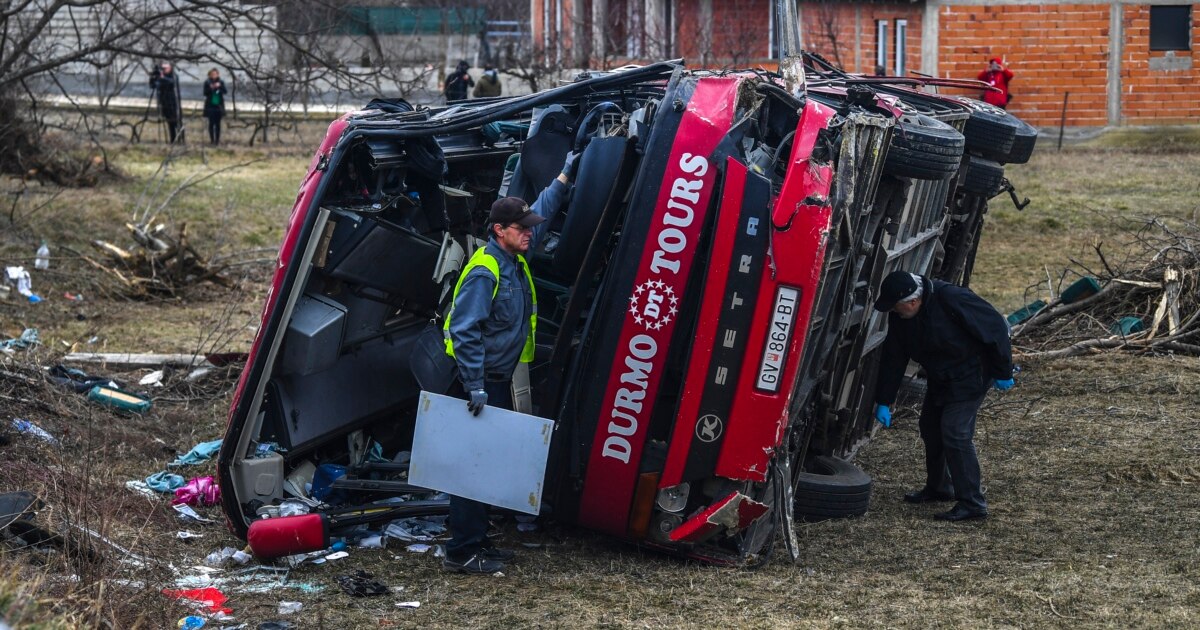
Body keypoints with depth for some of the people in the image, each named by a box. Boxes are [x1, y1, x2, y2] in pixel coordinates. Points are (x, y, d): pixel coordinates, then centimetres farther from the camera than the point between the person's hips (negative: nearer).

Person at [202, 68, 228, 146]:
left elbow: (225, 92, -5)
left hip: (219, 106, 1)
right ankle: (212, 140, 0)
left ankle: (217, 140, 6)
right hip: (210, 106, -1)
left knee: (218, 123, 3)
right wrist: (211, 88, -19)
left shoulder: (221, 82, 3)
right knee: (211, 123, -3)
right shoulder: (207, 83, 0)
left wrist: (220, 86, -21)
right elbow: (205, 93, -3)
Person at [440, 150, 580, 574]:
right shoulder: (484, 272, -19)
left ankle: (476, 541, 20)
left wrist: (563, 180, 29)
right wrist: (475, 386, -27)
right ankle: (461, 551, -8)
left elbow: (540, 213, 29)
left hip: (499, 379, 10)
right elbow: (464, 331, -24)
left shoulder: (515, 259, 9)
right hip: (483, 380, -10)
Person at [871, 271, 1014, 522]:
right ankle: (937, 487, 35)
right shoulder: (899, 318, -7)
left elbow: (995, 327, -25)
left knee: (955, 431, -16)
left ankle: (972, 503, -12)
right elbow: (893, 359, 3)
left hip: (971, 374, -8)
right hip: (940, 377, 8)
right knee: (930, 427, 15)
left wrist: (1002, 372, -17)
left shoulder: (951, 299, -31)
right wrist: (883, 402, 2)